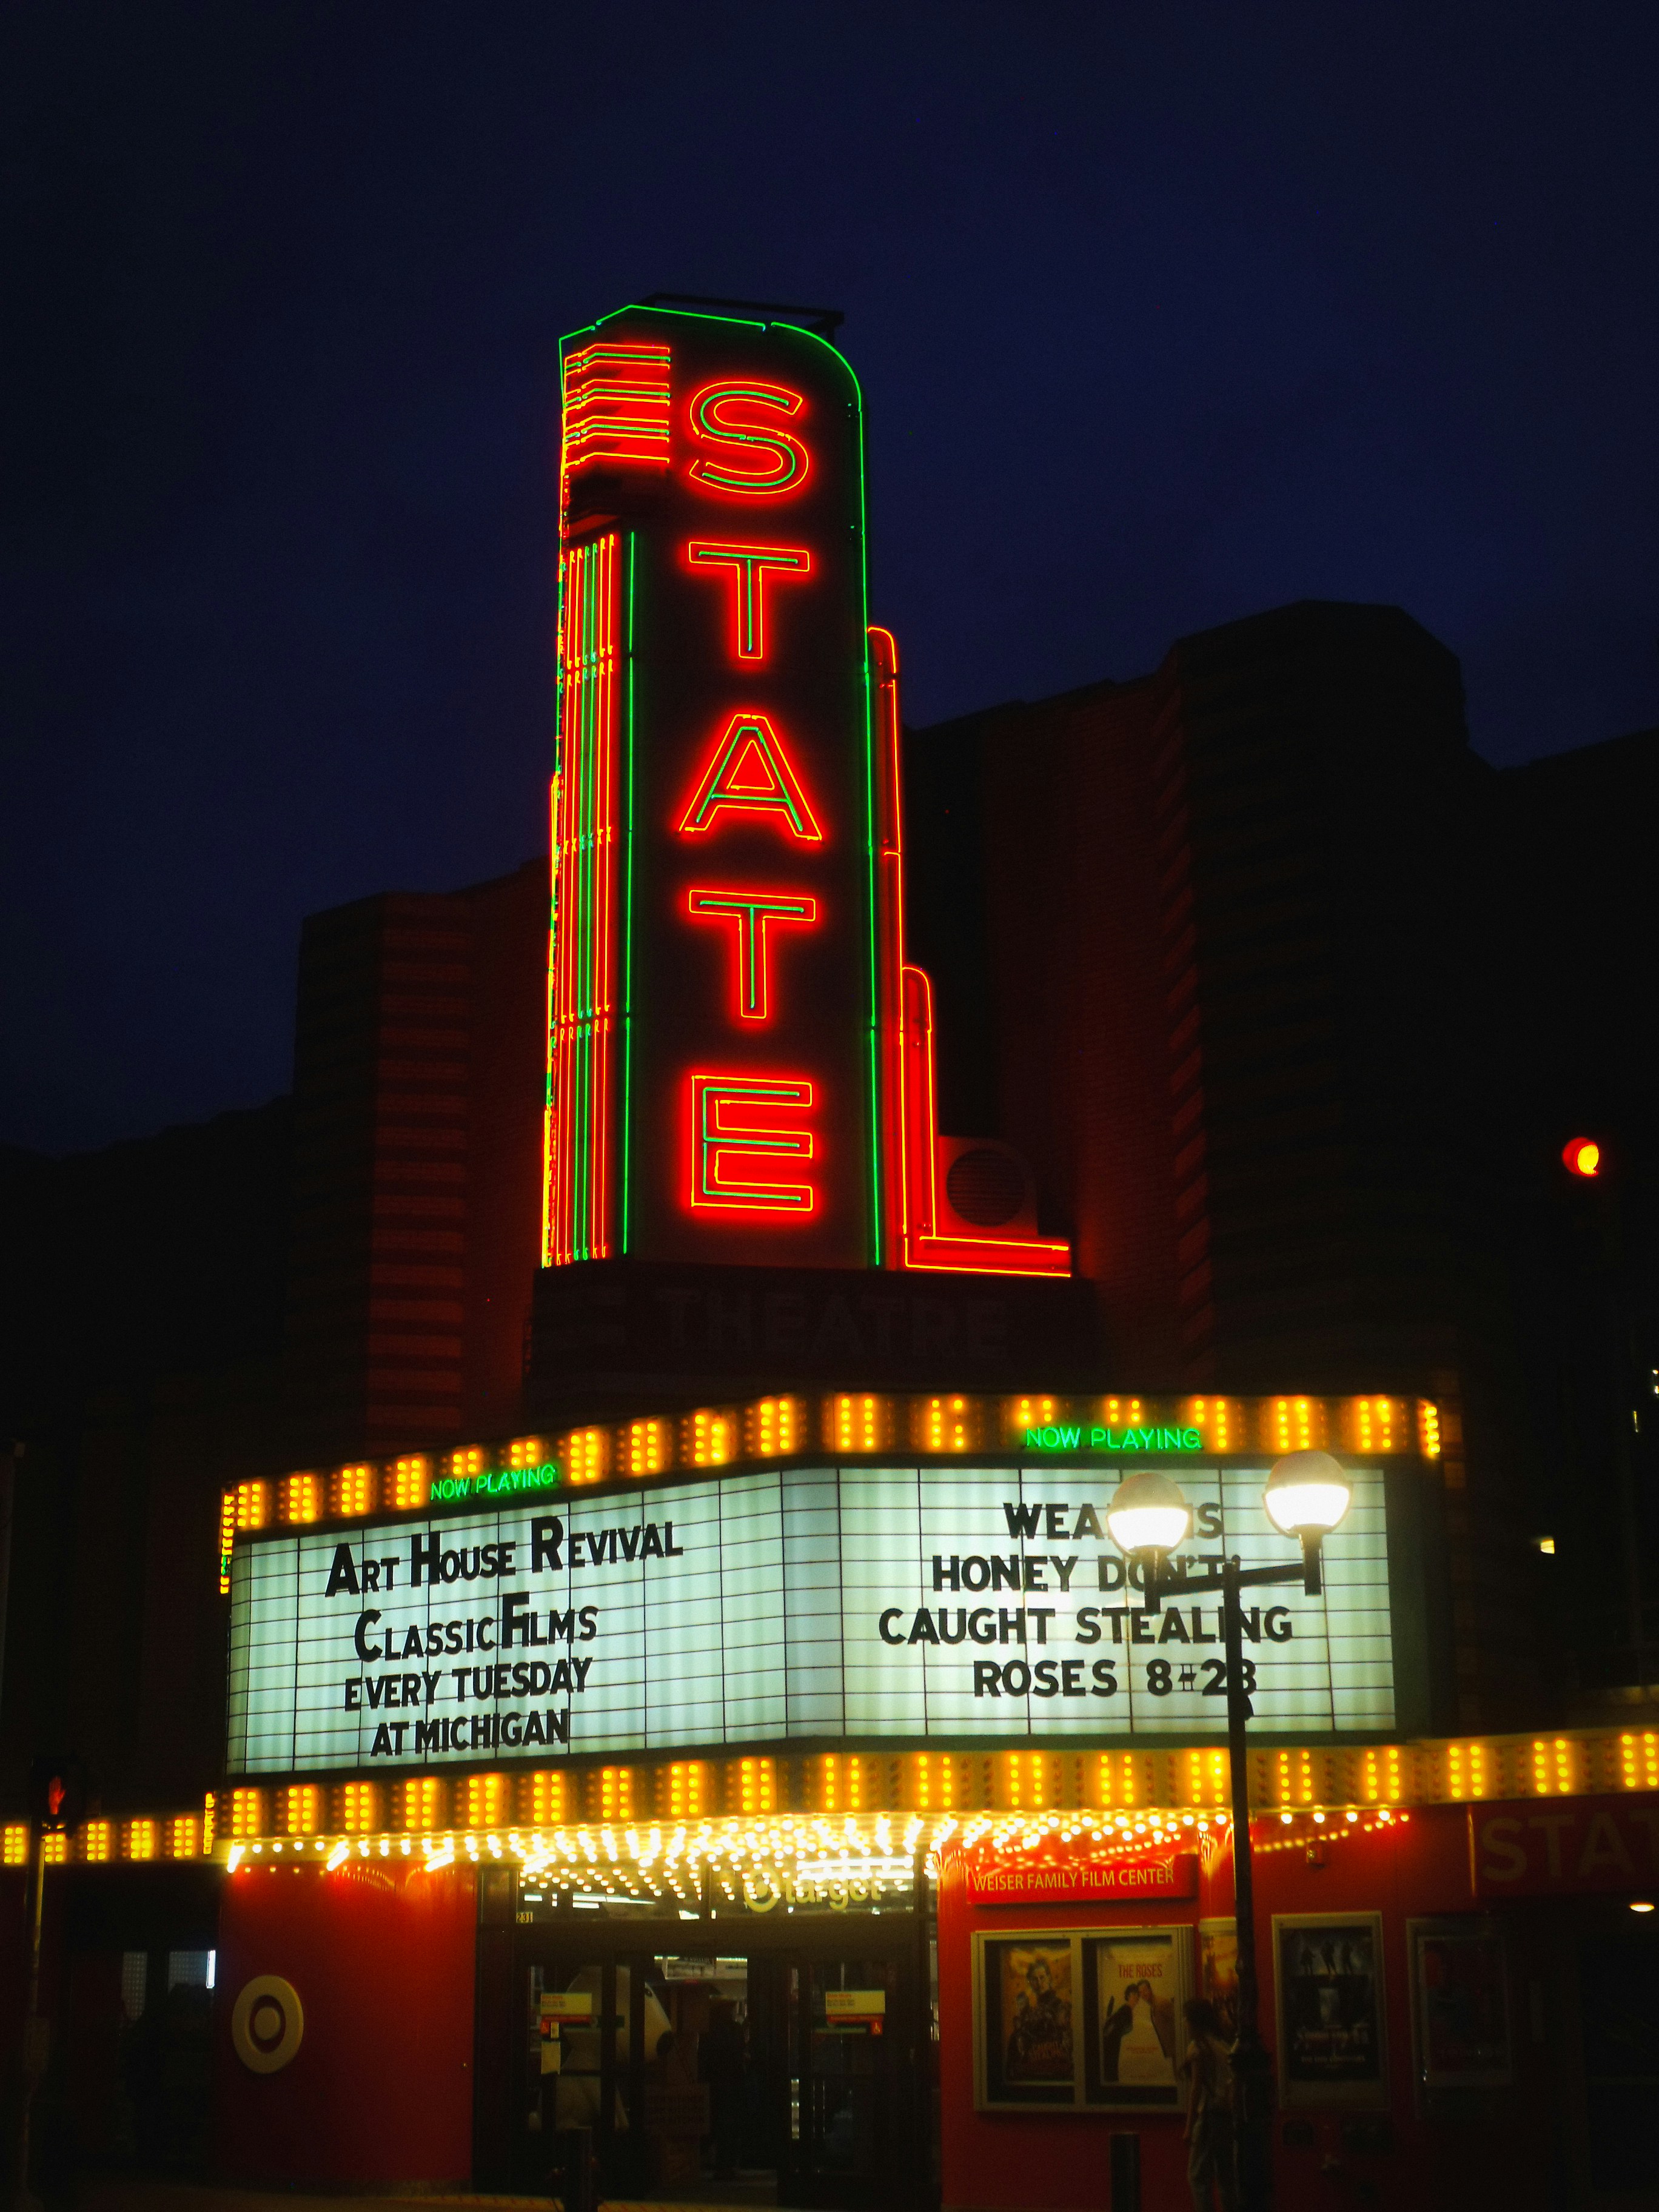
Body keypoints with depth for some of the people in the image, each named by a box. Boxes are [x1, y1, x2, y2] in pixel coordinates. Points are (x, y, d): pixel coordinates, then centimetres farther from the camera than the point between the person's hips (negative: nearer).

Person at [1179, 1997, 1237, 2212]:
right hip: (1226, 2114, 8)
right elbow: (1229, 2082, 12)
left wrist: (1189, 2125, -10)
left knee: (1197, 2176, -6)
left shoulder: (1197, 2046, -7)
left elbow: (1197, 2087, -11)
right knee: (1226, 2176, 11)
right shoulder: (1221, 2046, 14)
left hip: (1209, 2115, -8)